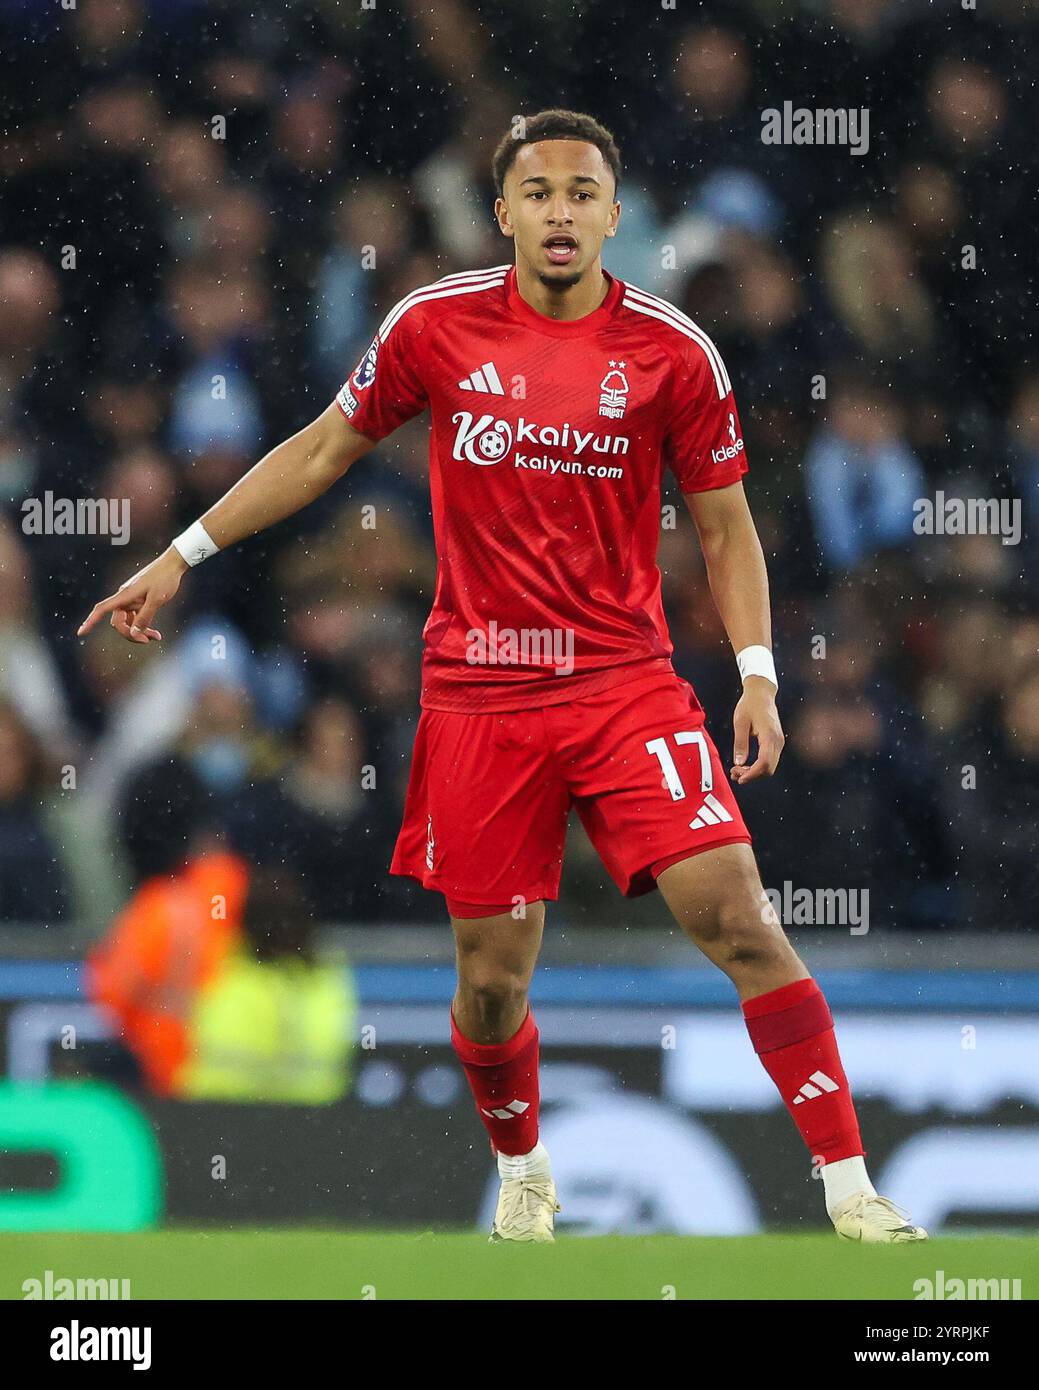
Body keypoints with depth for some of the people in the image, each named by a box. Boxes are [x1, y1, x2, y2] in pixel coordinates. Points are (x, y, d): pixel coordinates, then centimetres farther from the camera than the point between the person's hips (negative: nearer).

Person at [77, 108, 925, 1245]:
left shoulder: (673, 353, -3)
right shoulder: (434, 327, 0)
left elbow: (725, 527, 7)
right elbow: (322, 450, 13)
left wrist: (756, 676, -5)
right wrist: (181, 556, 12)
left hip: (627, 681, -1)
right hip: (479, 694, 1)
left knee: (737, 919, -14)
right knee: (493, 975, 3)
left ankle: (848, 1186, -9)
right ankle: (523, 1174, 32)